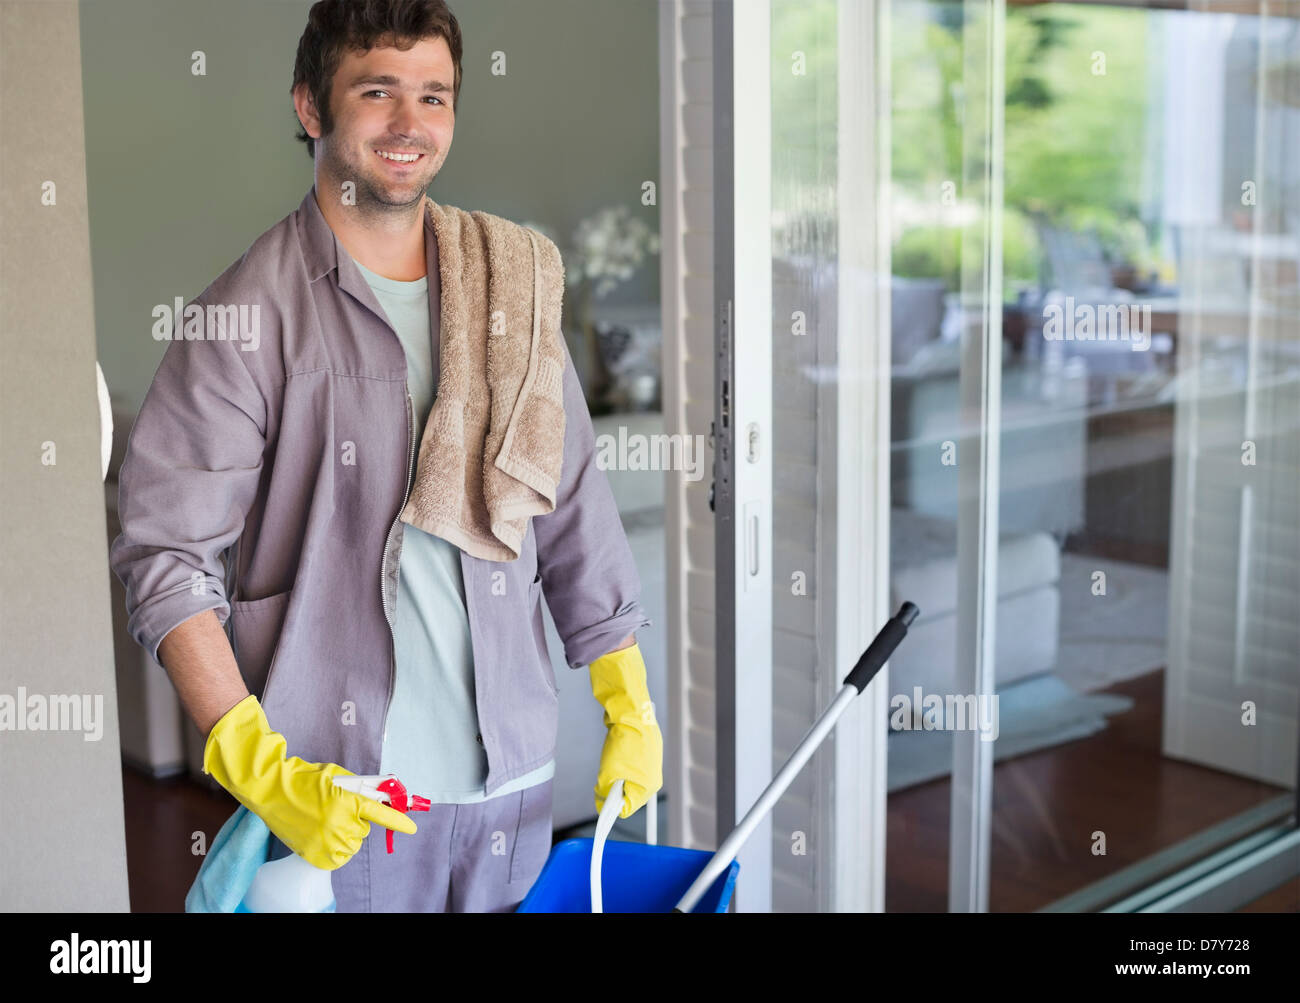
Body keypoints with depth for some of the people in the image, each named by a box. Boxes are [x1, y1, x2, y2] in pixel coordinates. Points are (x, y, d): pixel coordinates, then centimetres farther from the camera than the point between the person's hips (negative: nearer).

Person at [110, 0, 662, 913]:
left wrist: (630, 708, 10)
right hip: (335, 797, -4)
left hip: (511, 774, 4)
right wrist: (264, 770, -19)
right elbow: (167, 556, -11)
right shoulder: (249, 316, -7)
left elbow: (575, 513, 12)